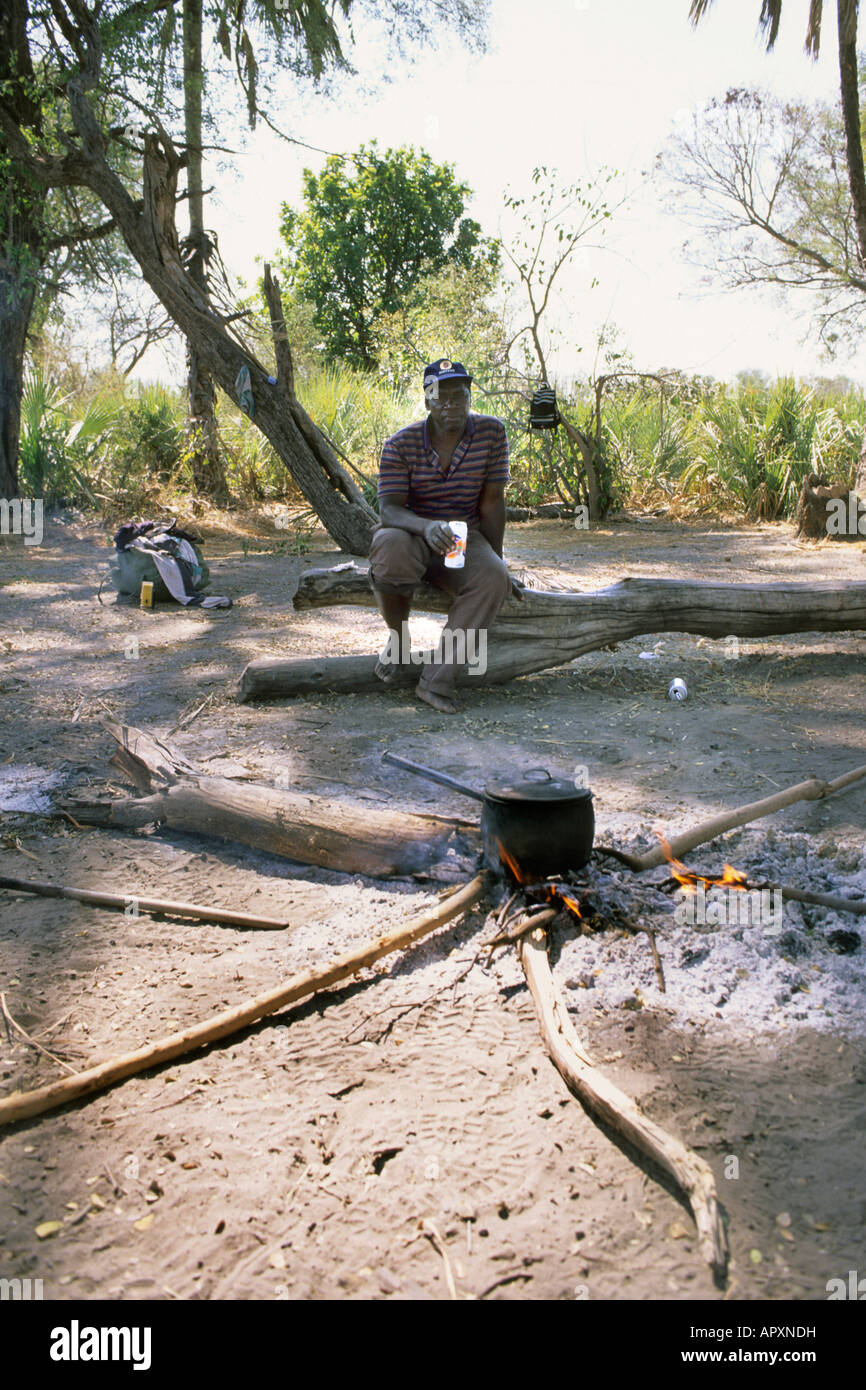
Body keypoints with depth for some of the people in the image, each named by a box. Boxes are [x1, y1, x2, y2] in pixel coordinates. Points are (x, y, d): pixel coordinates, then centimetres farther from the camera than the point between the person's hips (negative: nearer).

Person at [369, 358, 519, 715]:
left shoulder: (491, 432, -6)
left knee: (494, 579, -32)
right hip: (411, 533, -1)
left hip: (465, 538, 2)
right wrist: (427, 527, -41)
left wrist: (497, 563, -4)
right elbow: (388, 508, -20)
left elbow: (491, 502, -3)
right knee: (391, 545, -38)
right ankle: (397, 640, -11)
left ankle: (437, 678, -30)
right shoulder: (400, 444, -11)